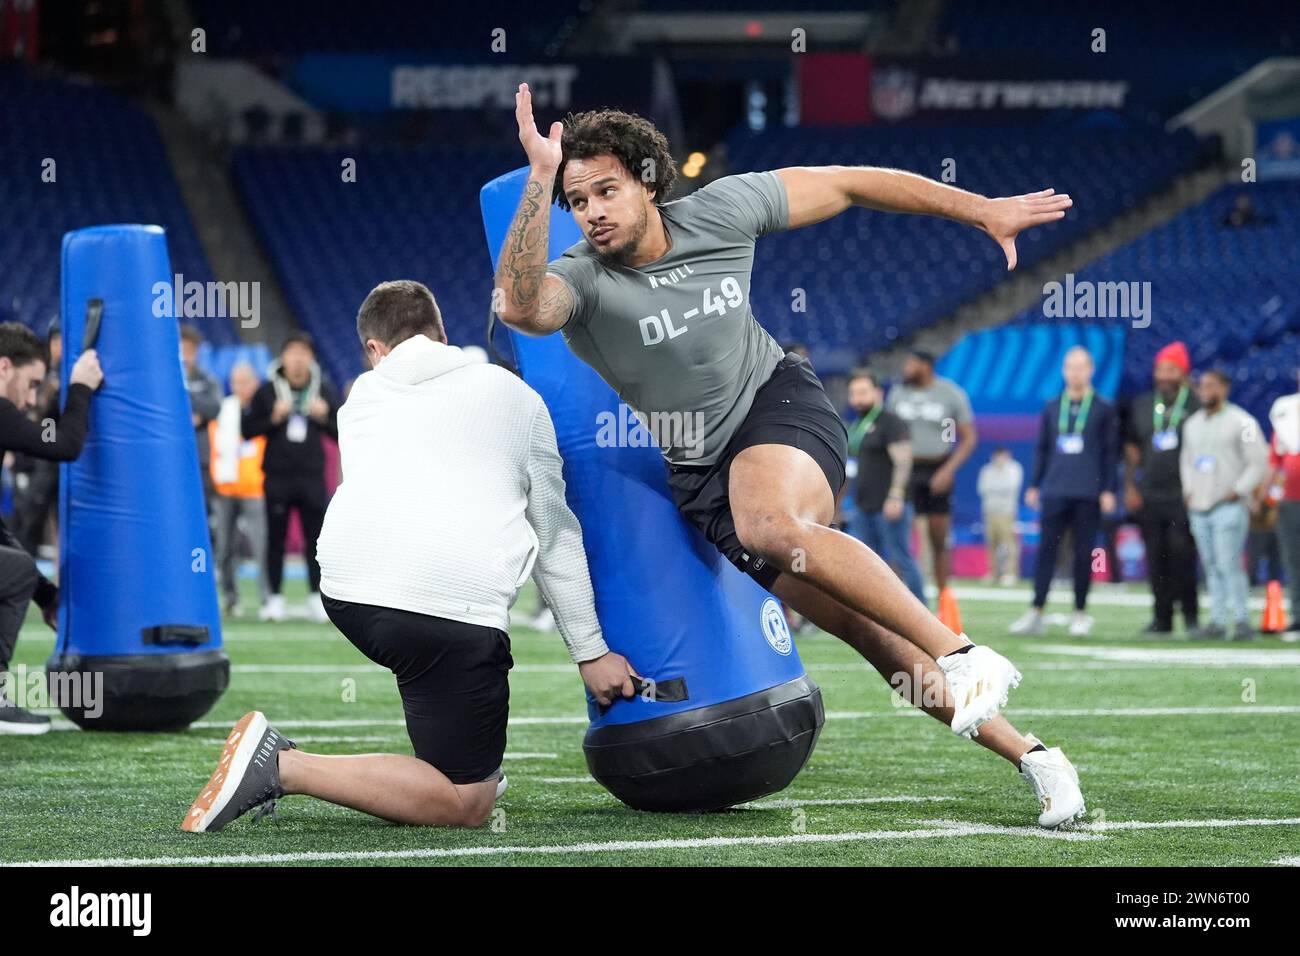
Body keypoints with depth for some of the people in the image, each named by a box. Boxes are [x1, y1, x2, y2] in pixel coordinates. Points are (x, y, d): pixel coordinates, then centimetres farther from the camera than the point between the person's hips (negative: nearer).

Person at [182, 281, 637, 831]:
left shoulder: (362, 399, 24)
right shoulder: (512, 395, 18)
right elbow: (555, 536, 21)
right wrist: (591, 651, 26)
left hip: (345, 590, 5)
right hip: (450, 601, -5)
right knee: (465, 807, -3)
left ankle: (468, 766, 29)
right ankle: (281, 768, -16)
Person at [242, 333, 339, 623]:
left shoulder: (324, 390, 8)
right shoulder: (267, 391, 3)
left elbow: (340, 432, 11)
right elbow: (248, 429, 2)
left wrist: (324, 417, -8)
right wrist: (273, 418, -12)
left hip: (312, 478, 1)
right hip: (277, 477, -1)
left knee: (315, 538, 1)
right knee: (276, 538, 1)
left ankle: (317, 597, 6)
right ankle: (275, 597, 7)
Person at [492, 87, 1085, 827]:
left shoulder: (717, 212, -10)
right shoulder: (582, 281, -16)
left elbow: (845, 184, 2)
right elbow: (519, 306, -41)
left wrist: (983, 209, 6)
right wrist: (540, 179, -48)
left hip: (778, 404, -1)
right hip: (696, 474, 1)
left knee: (768, 523, -37)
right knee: (862, 624, -4)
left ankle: (964, 656, -33)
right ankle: (1031, 758, 4)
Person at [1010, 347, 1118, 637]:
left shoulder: (1103, 409, 5)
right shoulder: (1052, 407, 13)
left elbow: (1111, 452, 4)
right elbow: (1042, 449, 16)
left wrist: (1108, 490, -3)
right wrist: (1034, 485, 10)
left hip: (1088, 493, -2)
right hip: (1055, 491, 2)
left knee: (1084, 554, 1)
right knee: (1046, 549, -4)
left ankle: (1080, 613, 8)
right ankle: (1035, 612, -5)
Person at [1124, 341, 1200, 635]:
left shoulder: (1197, 407, 0)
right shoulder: (1142, 406, 13)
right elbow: (1132, 450, 16)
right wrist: (1130, 487, 9)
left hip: (1183, 497, -4)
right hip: (1149, 496, 4)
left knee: (1182, 555, -10)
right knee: (1156, 558, 3)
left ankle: (1190, 614, 1)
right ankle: (1162, 616, 9)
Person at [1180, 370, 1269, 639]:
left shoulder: (1241, 422, -5)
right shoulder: (1193, 423, 15)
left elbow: (1259, 462, -7)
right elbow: (1186, 459, 27)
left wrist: (1238, 491, -12)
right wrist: (1188, 490, 13)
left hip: (1229, 506, -6)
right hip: (1198, 506, 6)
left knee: (1229, 564, -13)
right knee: (1211, 566, 6)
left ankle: (1242, 620, -7)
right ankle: (1218, 621, 8)